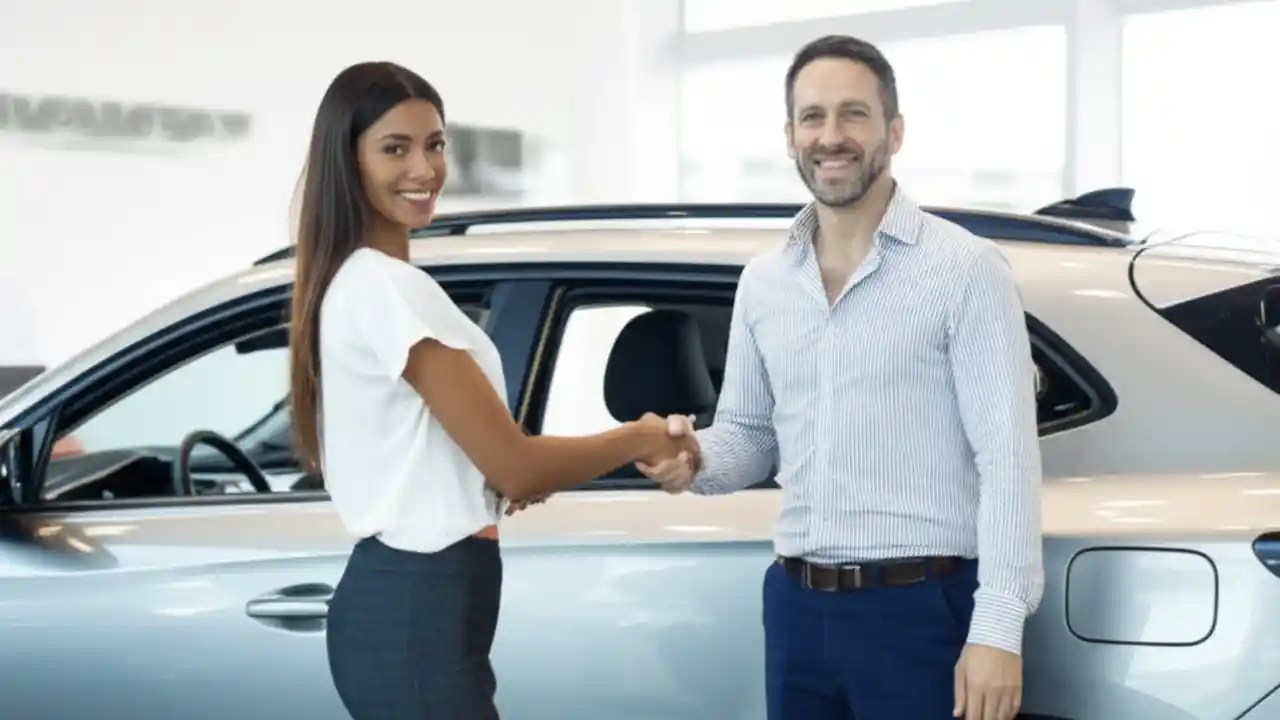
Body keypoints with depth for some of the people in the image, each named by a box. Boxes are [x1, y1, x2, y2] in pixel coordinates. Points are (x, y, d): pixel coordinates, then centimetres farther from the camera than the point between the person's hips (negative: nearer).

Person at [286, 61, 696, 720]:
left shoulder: (353, 283, 12)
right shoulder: (390, 289, -18)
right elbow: (514, 465, -16)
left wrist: (507, 480, 4)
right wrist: (639, 439, -2)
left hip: (396, 597, 10)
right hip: (418, 611, -10)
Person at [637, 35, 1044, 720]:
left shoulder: (964, 268, -6)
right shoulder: (762, 280, 10)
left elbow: (1007, 455, -11)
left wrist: (998, 627, -18)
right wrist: (694, 458, -6)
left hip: (921, 610, -5)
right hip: (795, 607, 5)